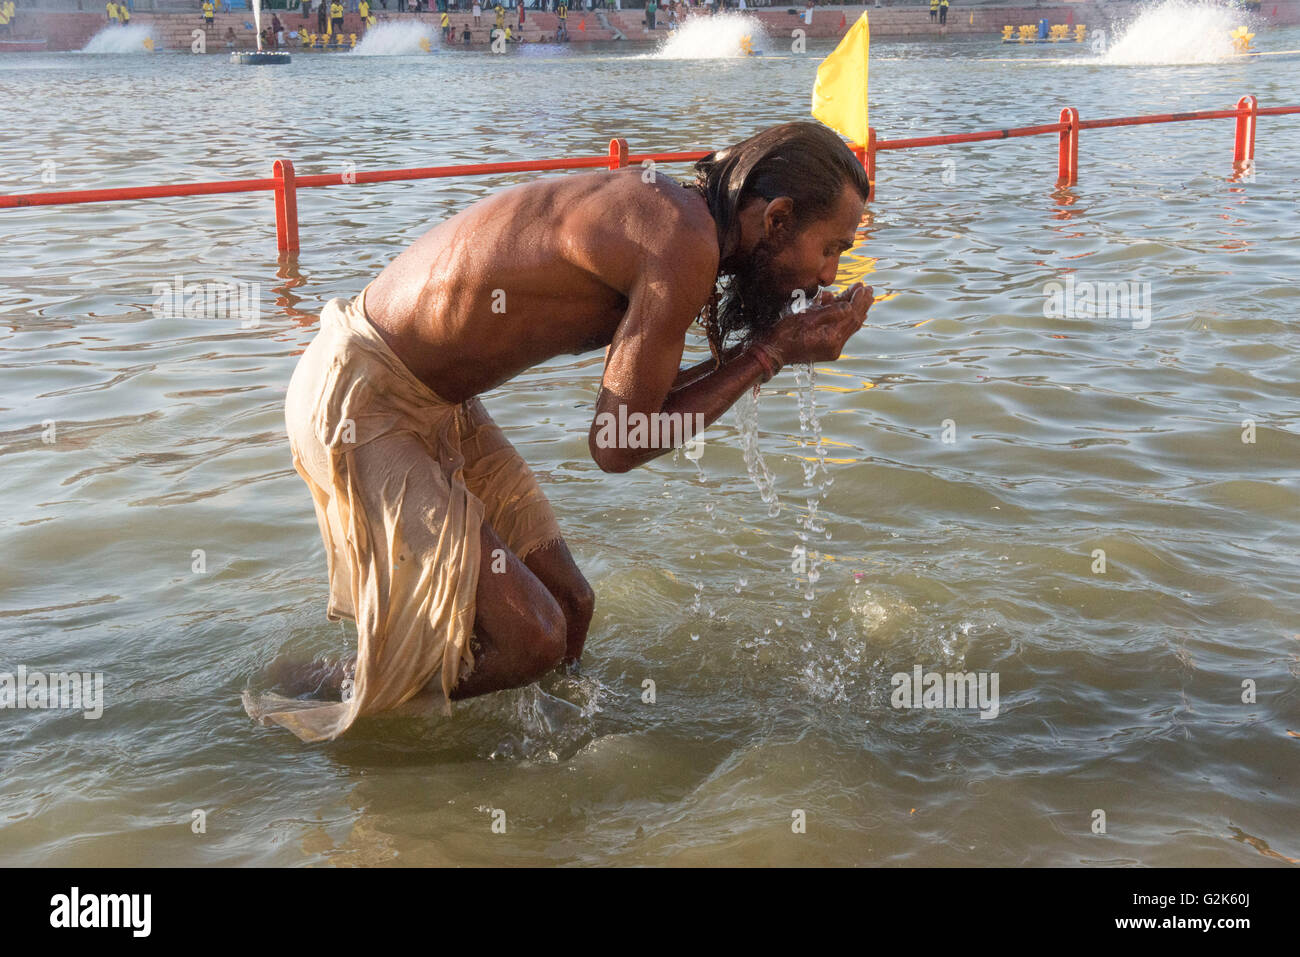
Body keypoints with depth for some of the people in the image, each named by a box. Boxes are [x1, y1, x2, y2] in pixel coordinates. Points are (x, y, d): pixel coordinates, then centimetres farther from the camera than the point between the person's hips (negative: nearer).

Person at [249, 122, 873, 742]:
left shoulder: (664, 209, 6)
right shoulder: (685, 243, -24)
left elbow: (642, 400, 11)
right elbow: (619, 443, -18)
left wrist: (775, 345, 7)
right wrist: (770, 354, -10)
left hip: (435, 401, 10)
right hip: (358, 403, -10)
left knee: (569, 607, 12)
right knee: (530, 639, -11)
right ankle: (323, 702, 11)